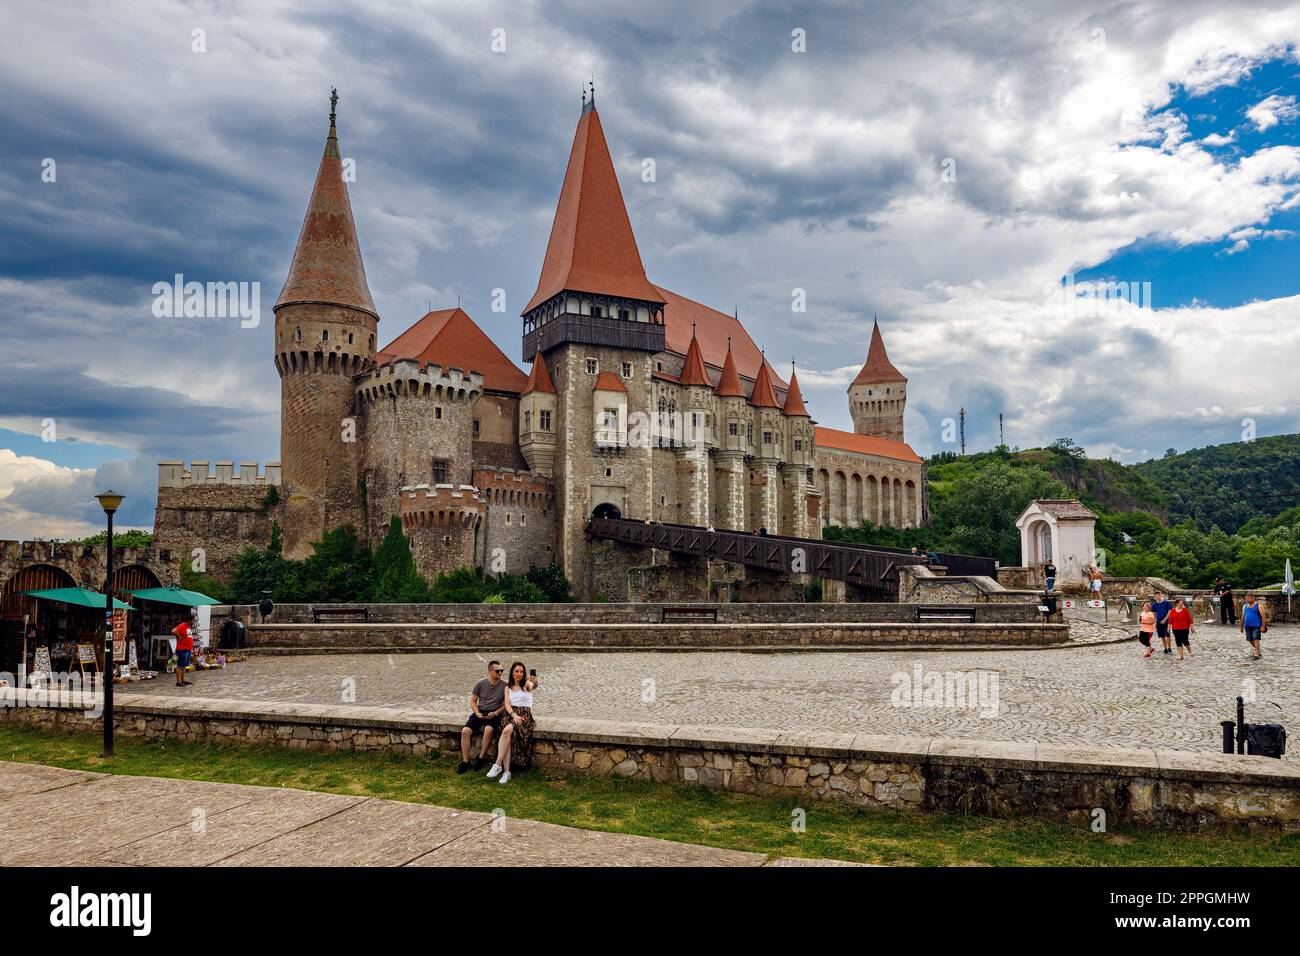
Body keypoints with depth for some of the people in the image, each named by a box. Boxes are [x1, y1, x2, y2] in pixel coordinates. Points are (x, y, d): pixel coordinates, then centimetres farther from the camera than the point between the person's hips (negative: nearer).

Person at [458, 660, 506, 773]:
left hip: (494, 714, -2)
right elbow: (473, 701, 7)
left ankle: (481, 757, -15)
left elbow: (505, 705, 1)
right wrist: (477, 714, -9)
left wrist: (495, 713, -14)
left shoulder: (504, 686, -2)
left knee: (488, 729, -34)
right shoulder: (480, 683, 1)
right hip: (480, 712, 2)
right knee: (465, 731, -20)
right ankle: (465, 761, -11)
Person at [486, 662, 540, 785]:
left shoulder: (526, 684, 5)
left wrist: (535, 682, -47)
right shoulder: (508, 688, 17)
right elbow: (507, 704, 4)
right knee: (508, 737, -29)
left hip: (525, 715, -3)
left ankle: (498, 765, -29)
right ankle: (506, 771, -32)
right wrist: (514, 715, -17)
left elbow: (533, 686, -20)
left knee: (507, 731, -33)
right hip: (510, 714, 3)